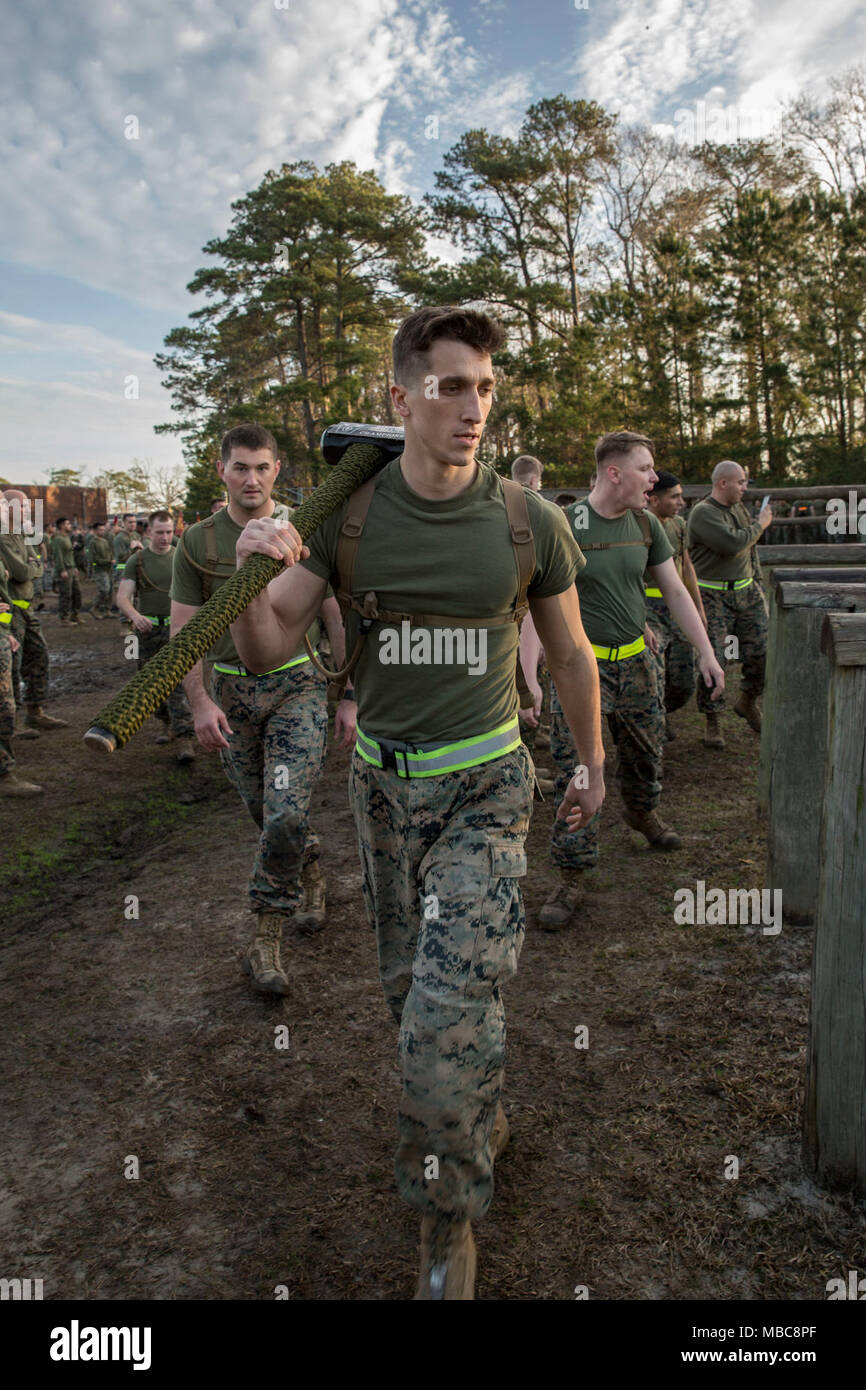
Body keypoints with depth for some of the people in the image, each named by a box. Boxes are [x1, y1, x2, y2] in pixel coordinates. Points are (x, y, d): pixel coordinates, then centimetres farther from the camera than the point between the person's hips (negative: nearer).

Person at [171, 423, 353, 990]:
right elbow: (184, 629, 2)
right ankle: (312, 880, 41)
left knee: (287, 814, -13)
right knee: (268, 811, 13)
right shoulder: (198, 542, 2)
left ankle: (266, 941, 1)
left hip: (298, 685, -2)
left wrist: (350, 698, 0)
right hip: (231, 690, 3)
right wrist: (200, 701, -10)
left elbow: (337, 620, 3)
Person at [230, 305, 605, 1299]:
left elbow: (571, 657, 6)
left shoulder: (528, 522, -7)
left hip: (485, 786, -2)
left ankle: (449, 1212, 12)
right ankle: (484, 1122, 45)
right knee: (411, 985, 17)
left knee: (451, 1005, -14)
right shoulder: (347, 513, -6)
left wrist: (593, 765, 16)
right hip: (383, 781, 3)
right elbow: (265, 652, -6)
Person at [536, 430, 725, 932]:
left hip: (636, 660, 6)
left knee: (646, 753, 19)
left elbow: (676, 591, 11)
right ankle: (574, 879, 2)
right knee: (577, 771, -7)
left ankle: (642, 813, 51)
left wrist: (707, 653, 8)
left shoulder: (646, 524, 4)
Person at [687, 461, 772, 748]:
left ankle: (748, 702, 27)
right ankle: (712, 723, 7)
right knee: (712, 660, -7)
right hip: (714, 597, -7)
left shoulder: (739, 507, 13)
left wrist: (756, 579, 21)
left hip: (746, 591, 7)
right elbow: (733, 544, -25)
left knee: (761, 653, 1)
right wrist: (761, 524, -9)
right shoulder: (702, 513, -13)